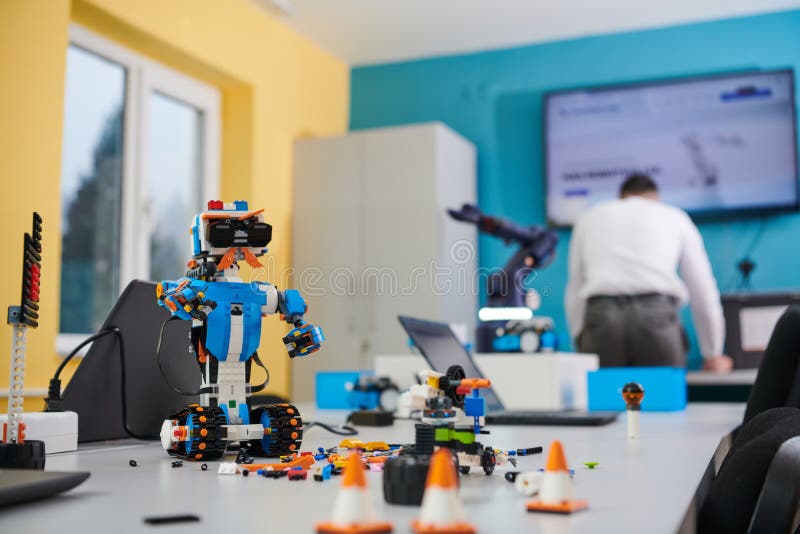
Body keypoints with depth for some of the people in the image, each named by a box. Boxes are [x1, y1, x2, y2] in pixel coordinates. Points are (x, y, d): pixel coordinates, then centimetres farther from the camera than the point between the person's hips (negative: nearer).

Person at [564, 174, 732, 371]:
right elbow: (702, 288, 25)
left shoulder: (589, 218, 27)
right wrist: (713, 355, 34)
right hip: (657, 315, -1)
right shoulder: (675, 216, 25)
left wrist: (581, 347, 31)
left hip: (601, 315, 1)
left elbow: (574, 290, 25)